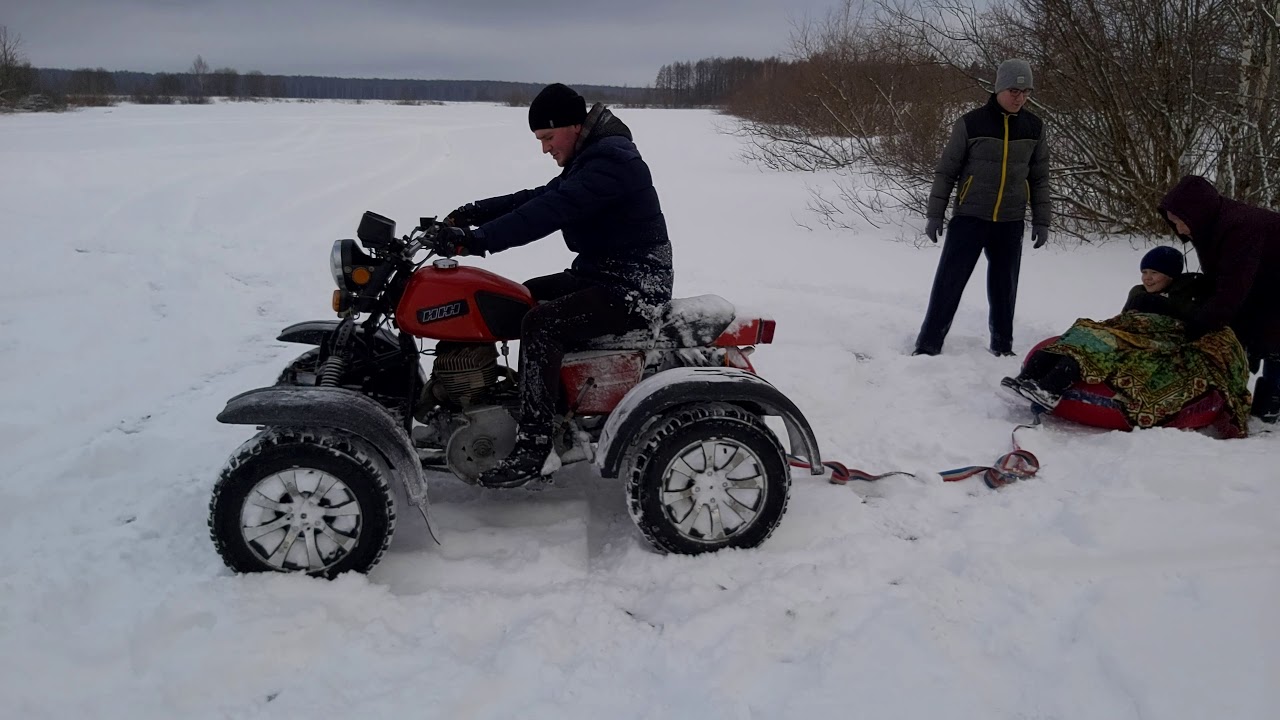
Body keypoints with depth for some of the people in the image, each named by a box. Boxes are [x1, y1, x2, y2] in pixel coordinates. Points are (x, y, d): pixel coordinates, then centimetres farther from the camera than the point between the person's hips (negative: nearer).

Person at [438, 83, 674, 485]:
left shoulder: (610, 160, -18)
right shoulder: (590, 158, 16)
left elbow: (551, 210, -29)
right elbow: (539, 197, 12)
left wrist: (479, 240, -33)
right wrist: (474, 212, 0)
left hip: (632, 285, -11)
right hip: (600, 272, 11)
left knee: (541, 323, -26)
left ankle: (533, 447, -23)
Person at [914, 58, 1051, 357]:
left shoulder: (1034, 128, 3)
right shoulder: (971, 123, -8)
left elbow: (1040, 178, 11)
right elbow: (946, 171, -3)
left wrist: (1041, 221, 9)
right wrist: (934, 214, -4)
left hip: (1011, 222, 3)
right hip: (969, 217, -3)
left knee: (1004, 286, 11)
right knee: (949, 282, -4)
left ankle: (1002, 346, 24)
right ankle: (928, 344, 2)